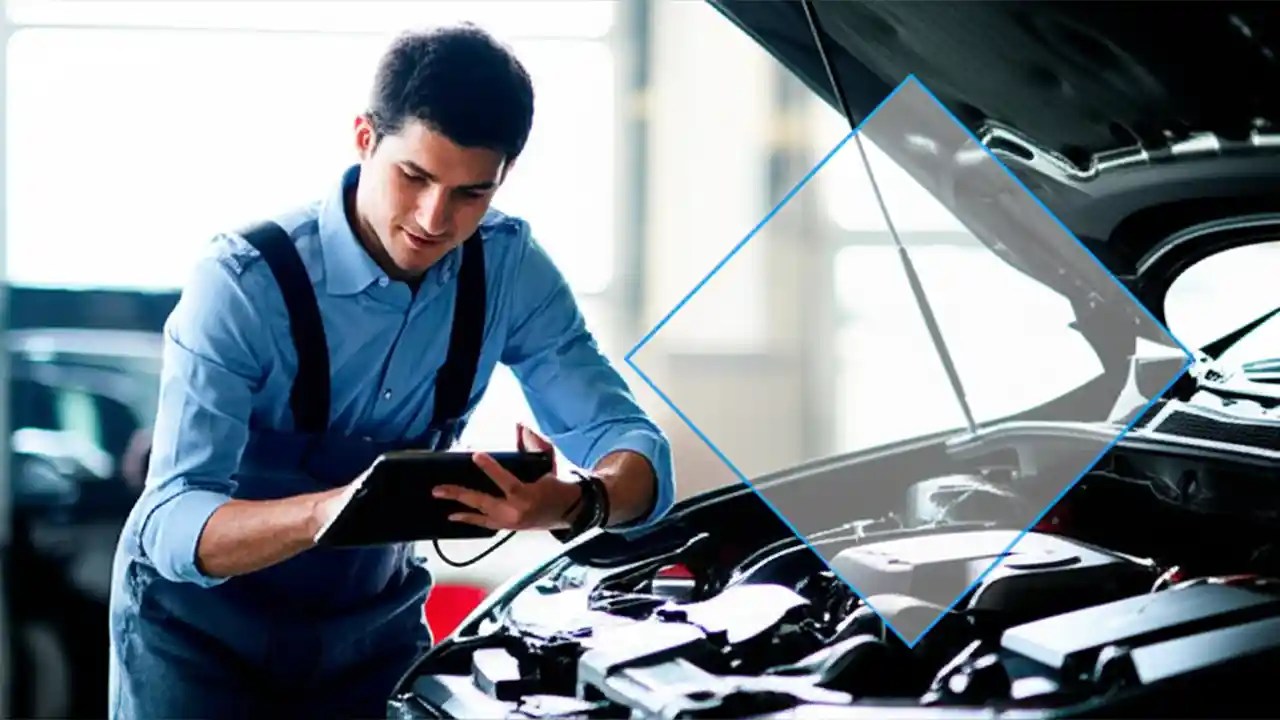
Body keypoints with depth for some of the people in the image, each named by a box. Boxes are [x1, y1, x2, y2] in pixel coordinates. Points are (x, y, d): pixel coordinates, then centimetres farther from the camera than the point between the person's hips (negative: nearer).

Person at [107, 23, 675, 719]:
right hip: (201, 625, -4)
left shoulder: (512, 270, -13)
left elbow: (637, 449, -16)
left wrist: (575, 502, -41)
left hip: (373, 627, 4)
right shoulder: (242, 283, -27)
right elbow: (171, 523, -32)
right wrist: (329, 511, -52)